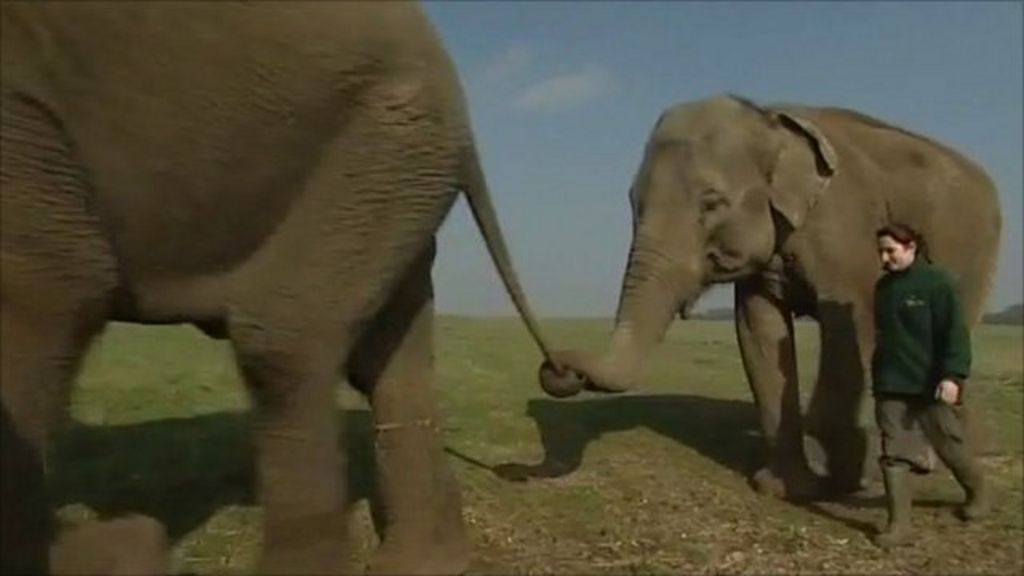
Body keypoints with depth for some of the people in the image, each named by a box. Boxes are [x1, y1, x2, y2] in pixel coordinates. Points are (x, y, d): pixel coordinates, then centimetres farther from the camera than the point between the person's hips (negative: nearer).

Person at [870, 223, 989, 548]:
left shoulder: (936, 282, -10)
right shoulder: (883, 287, 9)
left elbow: (955, 332, -14)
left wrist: (952, 374, -23)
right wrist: (878, 374, 20)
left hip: (932, 385, -5)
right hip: (891, 386, 5)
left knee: (950, 445, 13)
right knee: (893, 453, 0)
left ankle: (977, 492, 42)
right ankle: (899, 523, 5)